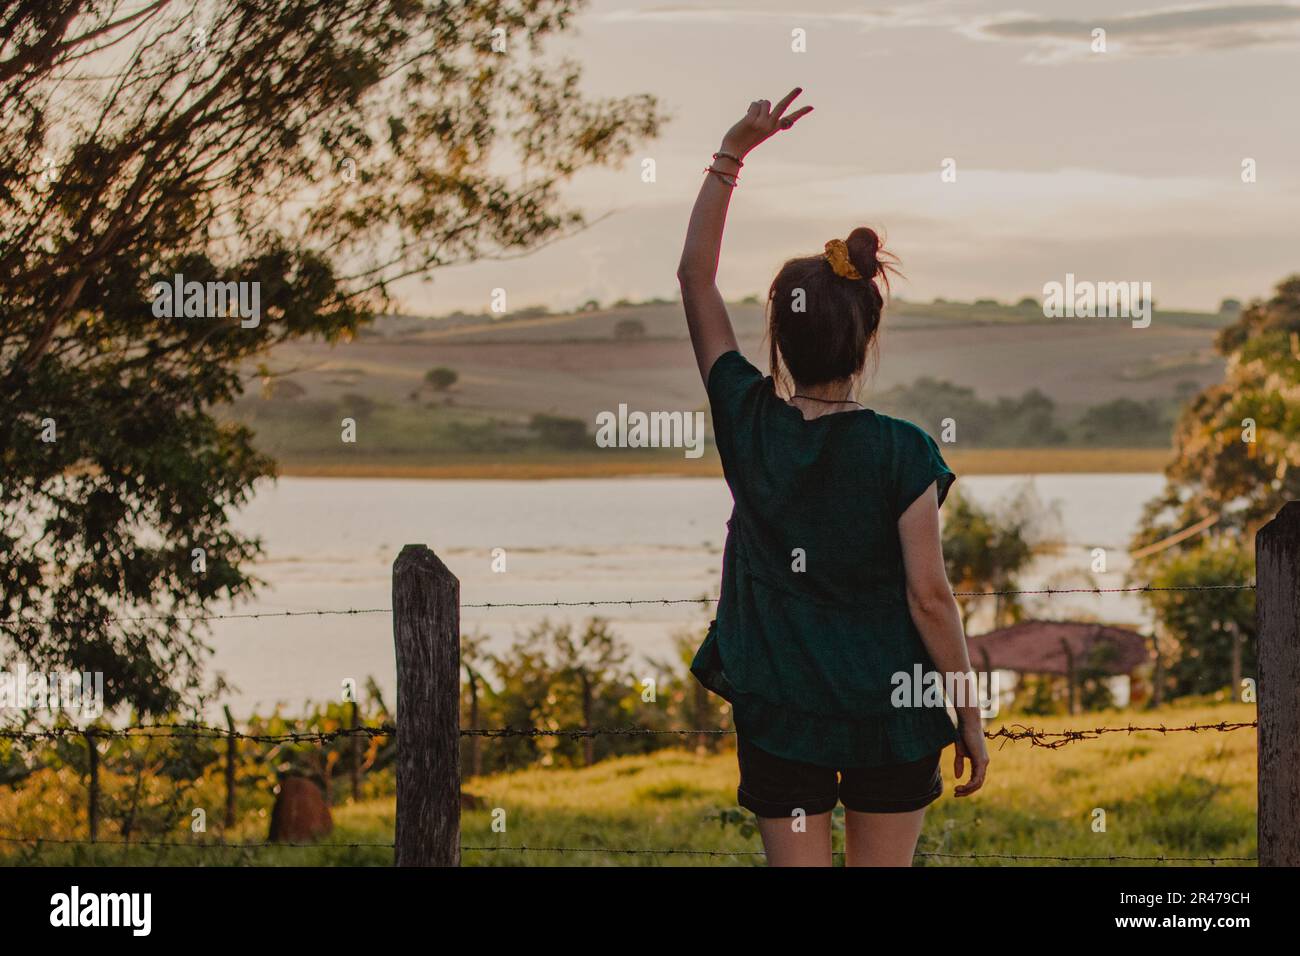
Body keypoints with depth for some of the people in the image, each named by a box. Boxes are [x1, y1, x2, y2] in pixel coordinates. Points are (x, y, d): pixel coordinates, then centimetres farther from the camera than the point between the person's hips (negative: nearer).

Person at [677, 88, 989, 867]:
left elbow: (696, 275, 5)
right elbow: (930, 594, -11)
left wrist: (734, 152, 5)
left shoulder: (748, 422, -5)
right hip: (889, 714, -1)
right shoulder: (901, 452, -11)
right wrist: (971, 720, -2)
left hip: (778, 715, 1)